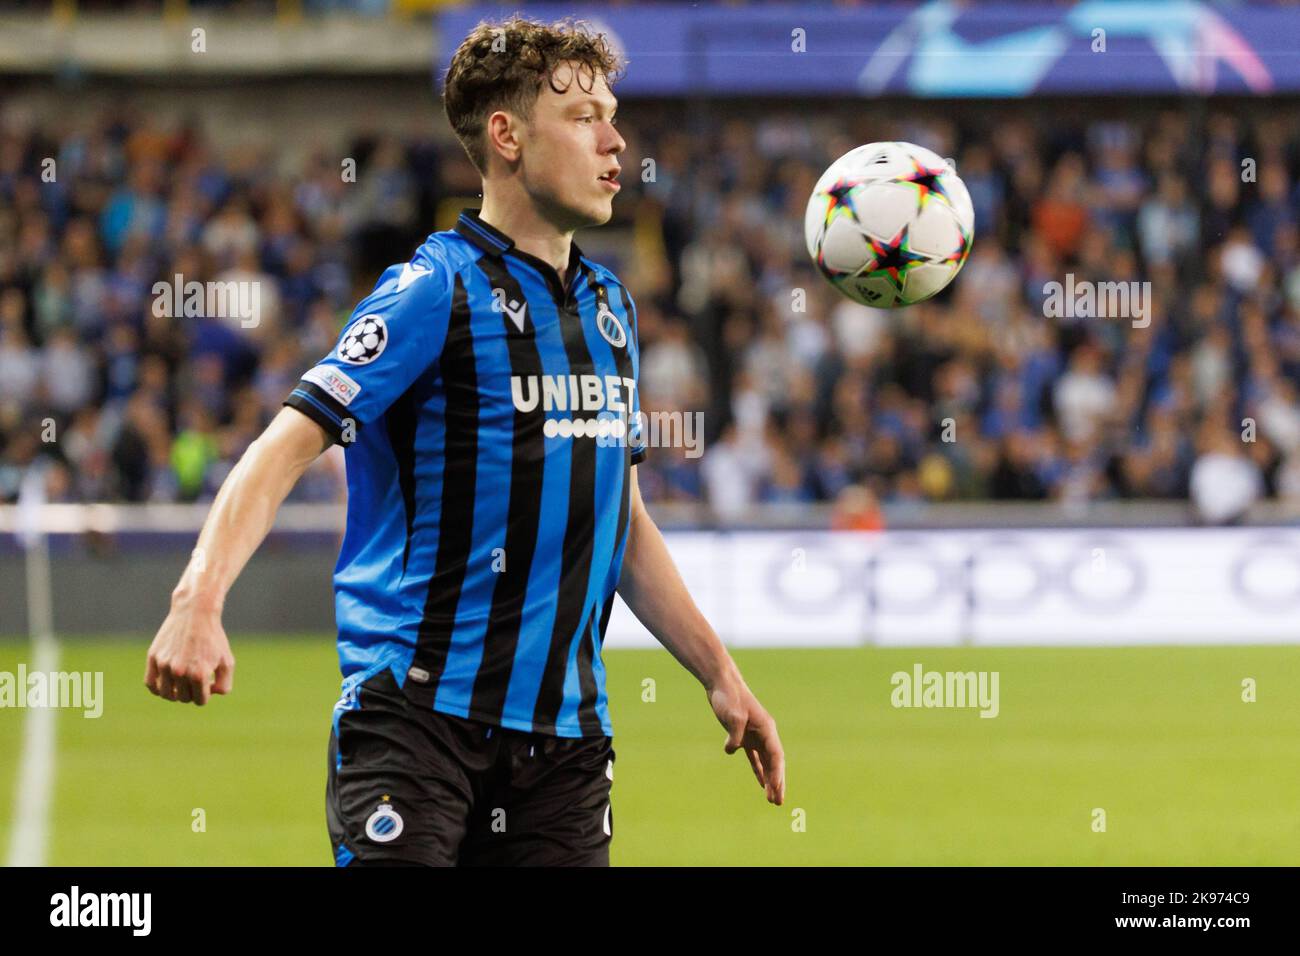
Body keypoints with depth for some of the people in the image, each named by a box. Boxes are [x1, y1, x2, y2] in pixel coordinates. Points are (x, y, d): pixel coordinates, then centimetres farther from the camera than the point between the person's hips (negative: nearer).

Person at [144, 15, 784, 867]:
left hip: (564, 729, 7)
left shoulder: (611, 306, 16)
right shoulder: (436, 291, -7)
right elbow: (288, 445, -16)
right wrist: (199, 599, -31)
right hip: (415, 711, -6)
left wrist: (720, 675, 23)